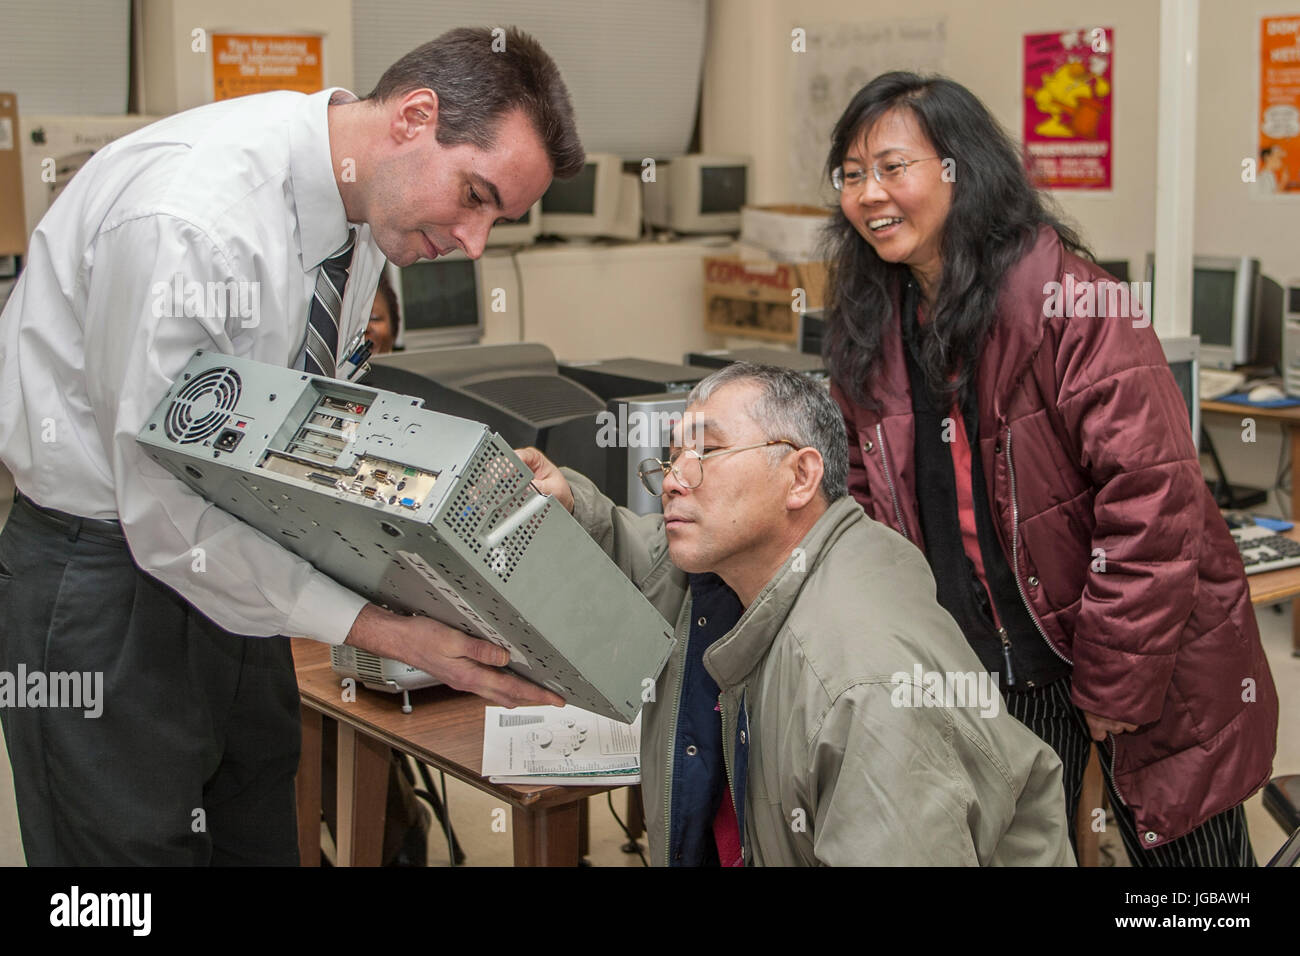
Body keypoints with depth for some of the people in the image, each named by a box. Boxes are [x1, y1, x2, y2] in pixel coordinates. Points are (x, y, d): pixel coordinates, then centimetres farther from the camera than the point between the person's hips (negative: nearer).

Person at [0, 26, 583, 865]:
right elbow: (161, 509, -27)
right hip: (106, 569, -8)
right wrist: (380, 631, -28)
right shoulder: (192, 219, -29)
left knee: (263, 837, 15)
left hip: (229, 555, 8)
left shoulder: (363, 203, -1)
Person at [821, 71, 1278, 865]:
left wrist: (1114, 687, -19)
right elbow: (875, 501, 12)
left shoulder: (1067, 301, -19)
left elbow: (1149, 498, -22)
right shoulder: (871, 332, 2)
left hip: (1143, 674, -5)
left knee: (1173, 849, 10)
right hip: (993, 675, 5)